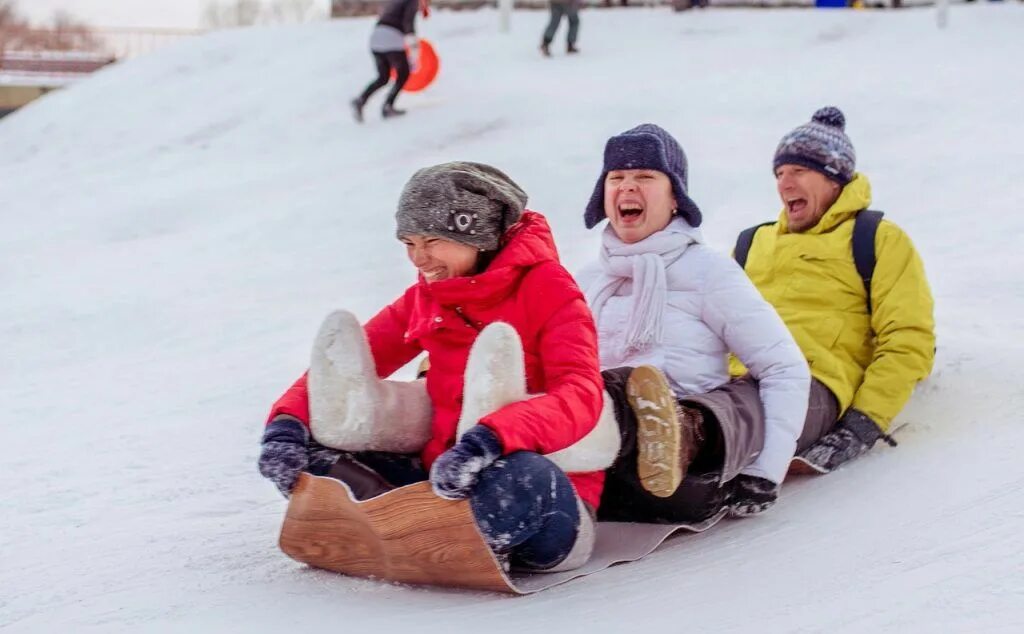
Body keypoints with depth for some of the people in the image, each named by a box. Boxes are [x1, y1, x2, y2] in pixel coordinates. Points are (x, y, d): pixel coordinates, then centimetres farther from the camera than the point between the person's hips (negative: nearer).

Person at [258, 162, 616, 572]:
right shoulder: (425, 299, 11)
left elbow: (580, 396, -24)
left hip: (550, 505, -6)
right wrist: (287, 422, -13)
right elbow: (345, 366, 8)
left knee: (519, 478, -41)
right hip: (446, 484, 6)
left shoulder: (547, 288, -8)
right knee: (311, 446, -6)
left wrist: (488, 440, -41)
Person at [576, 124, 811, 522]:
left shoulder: (706, 270, 9)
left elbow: (786, 370, 2)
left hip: (679, 485, -1)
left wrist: (764, 474, -10)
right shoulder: (585, 283, 23)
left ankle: (685, 440, -59)